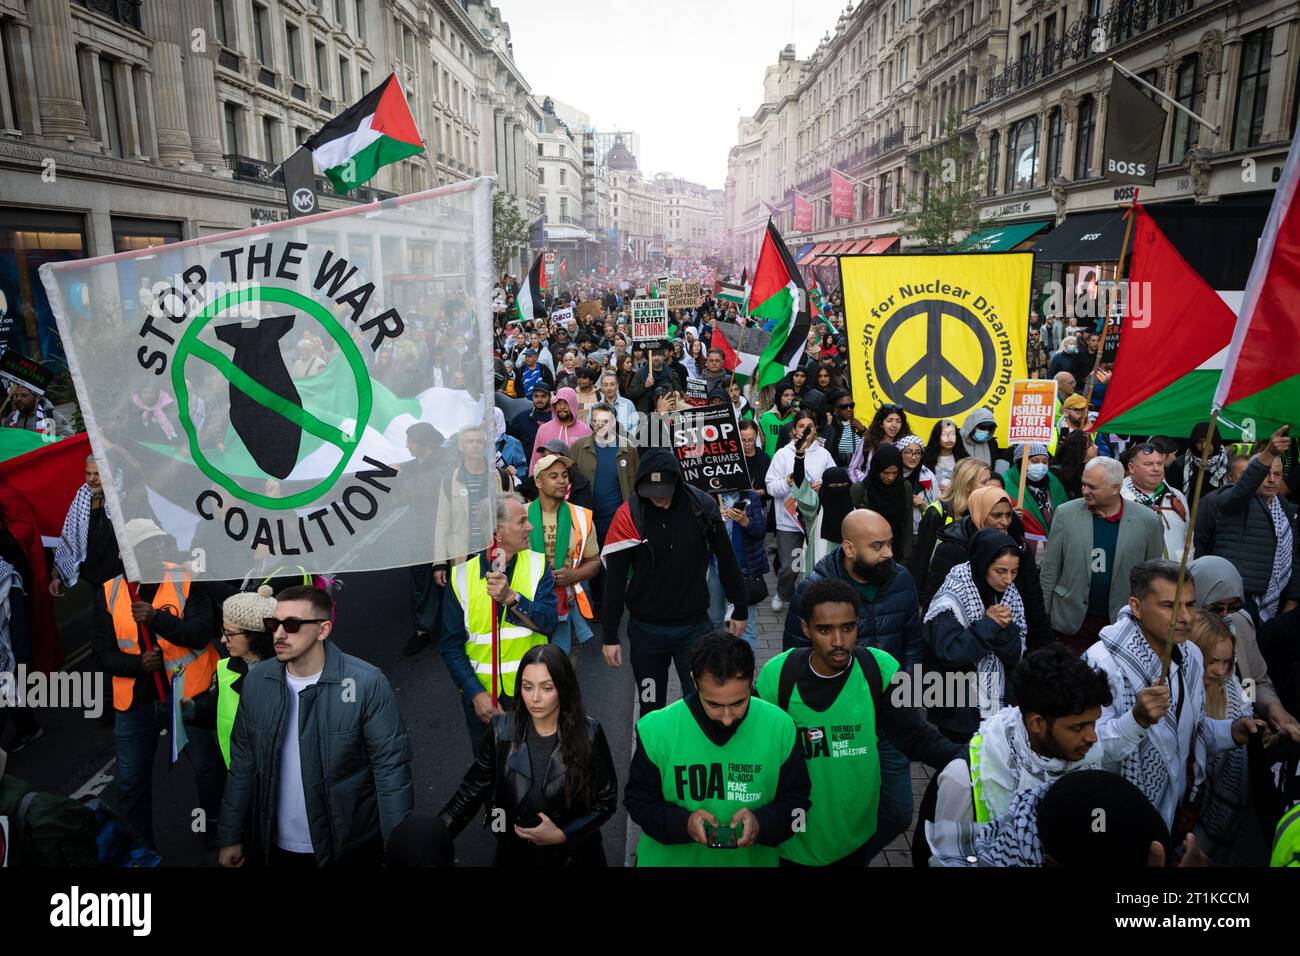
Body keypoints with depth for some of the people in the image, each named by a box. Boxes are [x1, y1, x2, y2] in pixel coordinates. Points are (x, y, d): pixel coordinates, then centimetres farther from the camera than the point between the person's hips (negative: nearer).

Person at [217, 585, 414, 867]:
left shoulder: (367, 683, -19)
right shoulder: (256, 680, -4)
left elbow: (390, 769, -16)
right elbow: (243, 764, 5)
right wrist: (230, 837, 9)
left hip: (349, 849, -4)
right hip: (274, 848, 4)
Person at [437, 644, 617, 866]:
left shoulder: (588, 734, -16)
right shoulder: (502, 730, -11)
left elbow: (607, 802, -8)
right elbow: (472, 791, -5)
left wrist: (562, 835, -17)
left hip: (573, 854, -2)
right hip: (514, 854, 2)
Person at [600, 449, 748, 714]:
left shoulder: (703, 505, -11)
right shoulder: (629, 514, -14)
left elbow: (727, 559, 1)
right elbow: (615, 578, -9)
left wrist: (740, 609, 7)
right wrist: (610, 636, -8)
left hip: (694, 626, 0)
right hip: (645, 629, 0)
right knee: (651, 709, 16)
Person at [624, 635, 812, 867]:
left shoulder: (780, 727, -18)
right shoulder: (656, 730, -21)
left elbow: (796, 799, -6)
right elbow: (638, 800, -9)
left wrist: (762, 823, -25)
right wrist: (682, 823, -26)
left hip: (753, 859, 1)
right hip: (672, 858, -1)